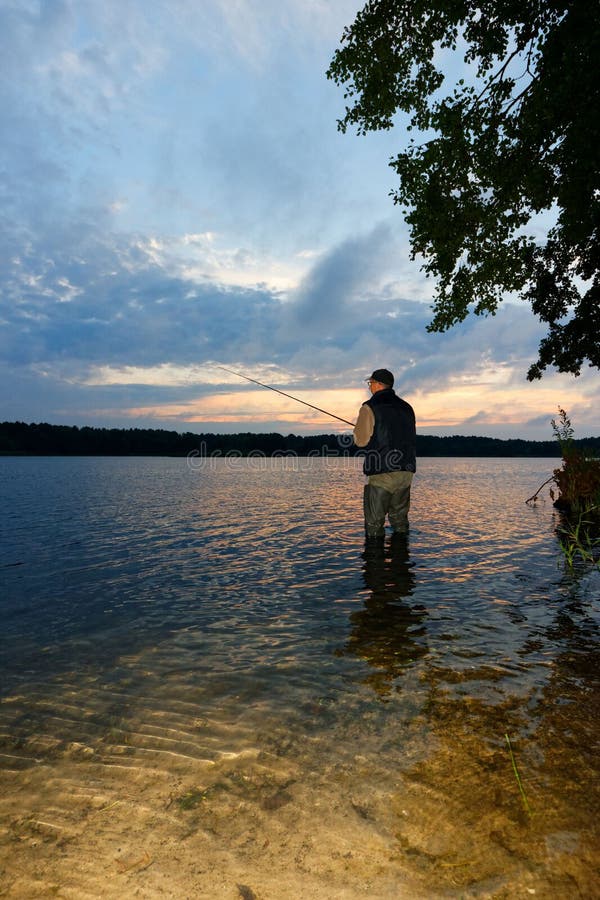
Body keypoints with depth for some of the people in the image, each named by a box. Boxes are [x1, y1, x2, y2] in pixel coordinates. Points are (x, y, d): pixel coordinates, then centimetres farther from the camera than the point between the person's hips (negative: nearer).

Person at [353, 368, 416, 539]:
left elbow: (361, 440, -8)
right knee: (400, 518, 16)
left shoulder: (370, 407, -5)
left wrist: (357, 430, 15)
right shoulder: (406, 407, 15)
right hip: (406, 471, 6)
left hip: (381, 471, -6)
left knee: (374, 523, 1)